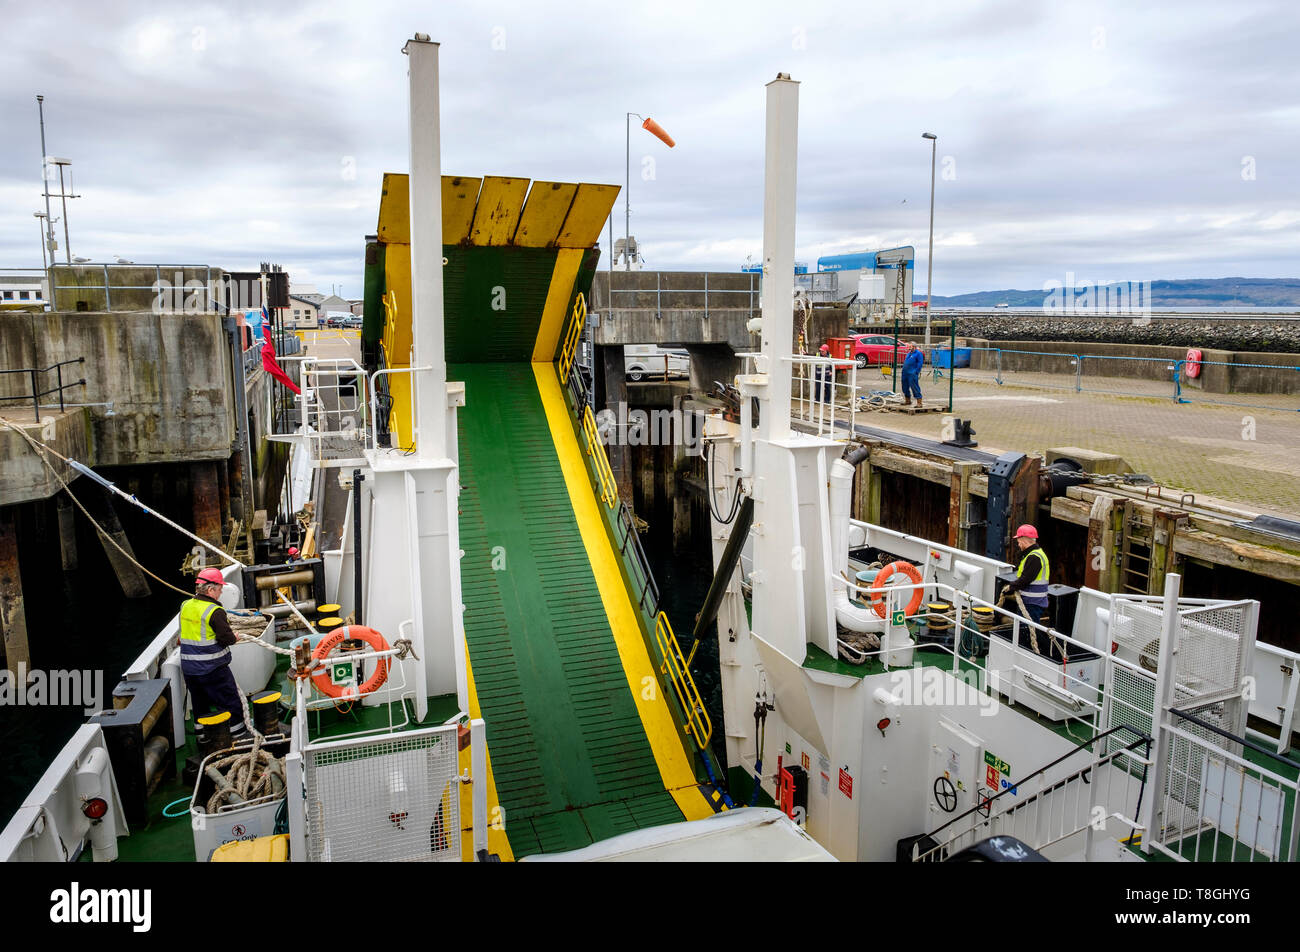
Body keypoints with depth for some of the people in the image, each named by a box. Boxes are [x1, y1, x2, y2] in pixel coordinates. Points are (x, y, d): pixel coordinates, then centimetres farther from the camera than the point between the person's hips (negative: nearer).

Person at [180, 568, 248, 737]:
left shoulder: (185, 606, 4)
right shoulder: (215, 611, -19)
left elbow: (188, 634, 15)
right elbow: (227, 638, -20)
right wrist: (234, 636, 2)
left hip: (188, 667, 7)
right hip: (212, 668, -7)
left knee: (200, 704, 20)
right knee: (230, 701, 7)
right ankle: (237, 731, 15)